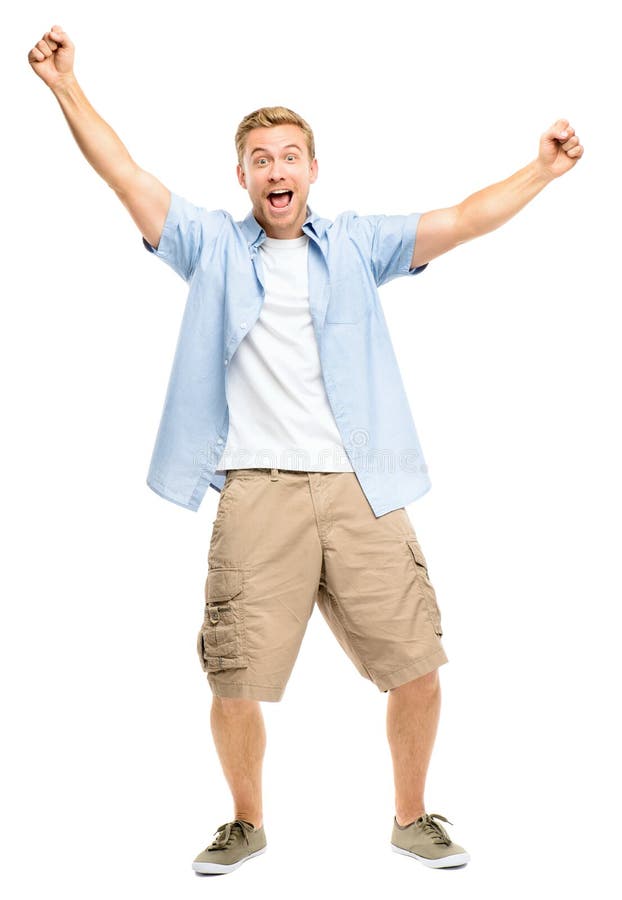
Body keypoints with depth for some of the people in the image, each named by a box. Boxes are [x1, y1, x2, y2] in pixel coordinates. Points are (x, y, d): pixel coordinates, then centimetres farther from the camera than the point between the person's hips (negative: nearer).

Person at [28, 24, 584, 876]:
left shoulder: (356, 244, 15)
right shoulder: (212, 246, 13)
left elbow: (459, 222, 7)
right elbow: (128, 178, 6)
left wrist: (540, 170, -4)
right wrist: (68, 89, -1)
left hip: (363, 493, 1)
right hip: (258, 494, -1)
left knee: (417, 670, 1)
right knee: (235, 684, 0)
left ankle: (412, 817, 26)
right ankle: (247, 821, 27)